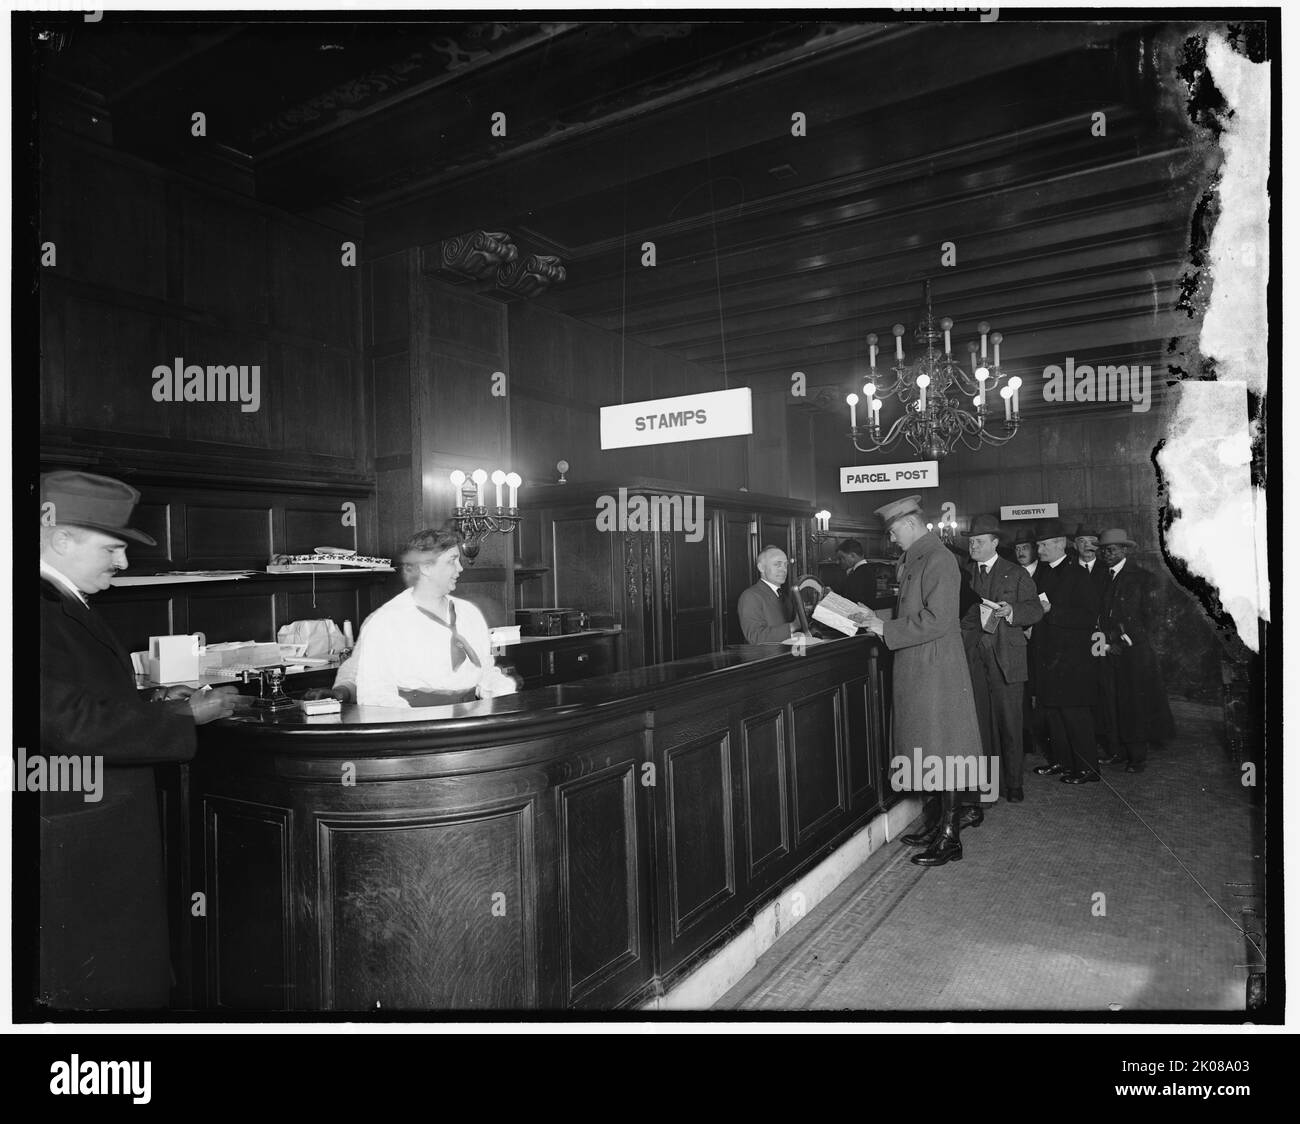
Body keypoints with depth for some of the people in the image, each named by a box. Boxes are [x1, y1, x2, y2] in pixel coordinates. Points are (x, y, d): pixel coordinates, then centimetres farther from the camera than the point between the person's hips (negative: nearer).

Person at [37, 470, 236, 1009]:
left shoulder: (68, 606, 13)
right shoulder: (45, 613, -20)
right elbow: (69, 724, -24)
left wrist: (152, 703, 7)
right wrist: (184, 716, -17)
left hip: (112, 840, 10)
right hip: (75, 852, -10)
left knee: (136, 982, 18)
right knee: (103, 992, 4)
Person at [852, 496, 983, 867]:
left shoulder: (939, 560, -16)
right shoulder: (913, 561, 12)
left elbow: (936, 620, -23)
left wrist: (887, 628, -18)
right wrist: (878, 619, 7)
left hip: (934, 667, -9)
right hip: (917, 669, 9)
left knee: (942, 748, 0)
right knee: (934, 749, 15)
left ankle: (948, 838, 10)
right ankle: (944, 819, 26)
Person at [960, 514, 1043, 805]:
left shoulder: (1016, 574, 4)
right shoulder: (965, 574, 14)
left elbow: (1036, 609, -1)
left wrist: (1011, 611, -18)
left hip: (1006, 658, -3)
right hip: (973, 658, 3)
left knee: (1009, 722, 0)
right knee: (981, 721, 5)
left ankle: (1014, 783, 12)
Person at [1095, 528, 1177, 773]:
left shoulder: (1142, 577, -2)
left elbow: (1148, 618, -4)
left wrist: (1125, 642, -10)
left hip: (1134, 651, -4)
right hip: (1108, 650, 4)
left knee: (1135, 704, -1)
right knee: (1111, 703, 5)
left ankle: (1138, 757, 8)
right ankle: (1118, 751, 15)